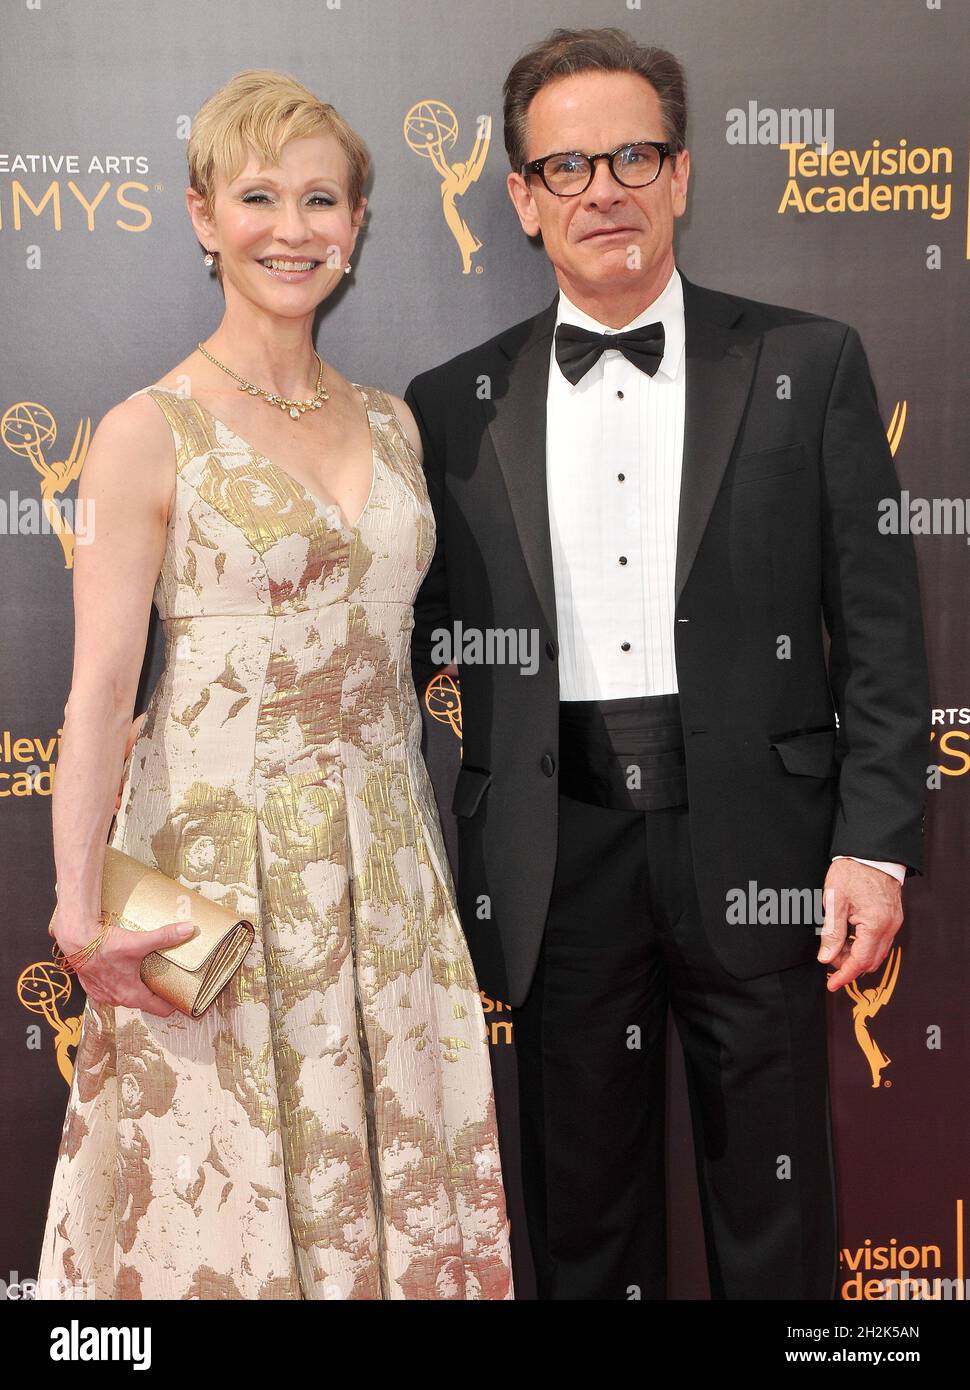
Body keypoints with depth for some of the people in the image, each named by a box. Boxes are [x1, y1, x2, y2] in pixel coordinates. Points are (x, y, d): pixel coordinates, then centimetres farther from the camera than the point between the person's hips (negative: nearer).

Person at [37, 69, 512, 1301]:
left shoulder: (391, 423, 9)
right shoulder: (149, 433, -7)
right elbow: (100, 692, -11)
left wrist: (429, 861, 13)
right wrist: (78, 909, -21)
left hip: (388, 868, 5)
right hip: (223, 863, -5)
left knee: (398, 1188, 13)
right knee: (226, 1205, 7)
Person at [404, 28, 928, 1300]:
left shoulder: (809, 367, 2)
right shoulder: (456, 410, 6)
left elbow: (879, 625, 0)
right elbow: (406, 644, 9)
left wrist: (876, 847, -6)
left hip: (753, 845, -1)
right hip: (561, 853, 2)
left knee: (773, 1215, 12)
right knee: (582, 1216, 15)